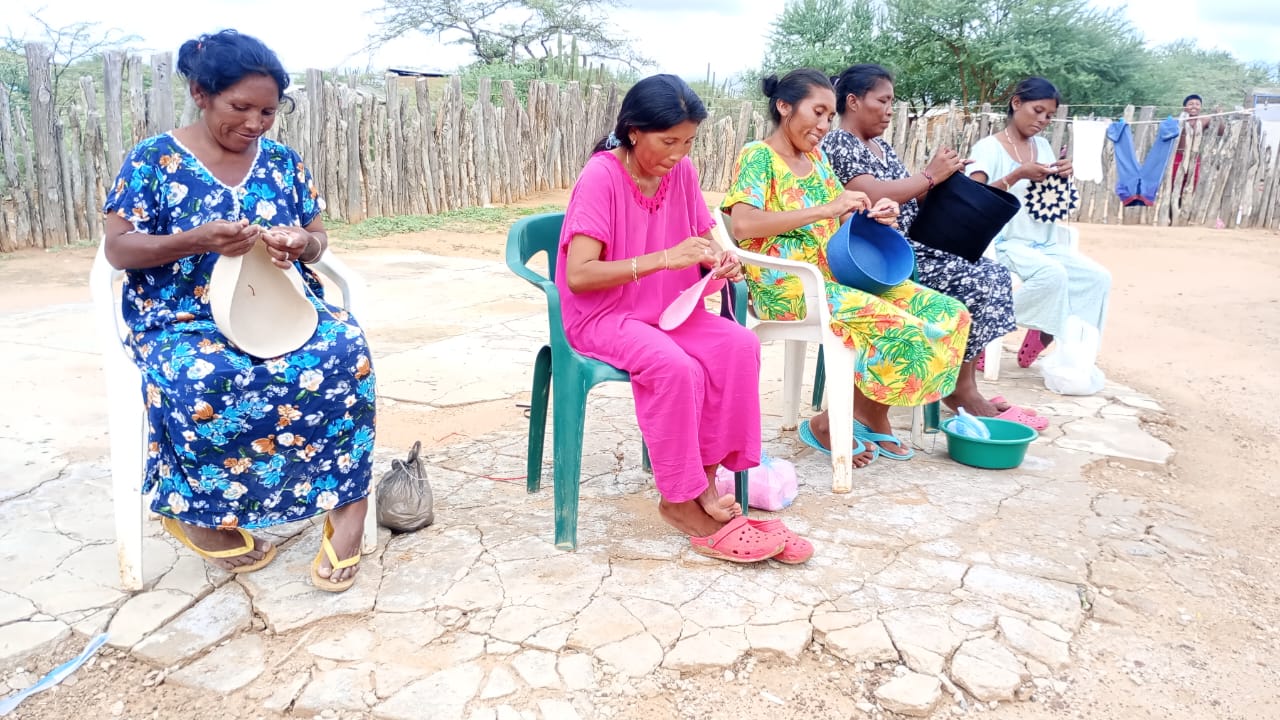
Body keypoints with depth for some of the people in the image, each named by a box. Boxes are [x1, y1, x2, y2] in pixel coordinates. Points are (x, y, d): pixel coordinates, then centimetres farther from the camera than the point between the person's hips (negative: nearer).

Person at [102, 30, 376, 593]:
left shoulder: (281, 161, 9)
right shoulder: (153, 160, -1)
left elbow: (317, 241, 12)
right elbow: (117, 250, -4)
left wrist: (302, 243, -14)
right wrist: (197, 240, -22)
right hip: (184, 322, -2)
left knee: (345, 351, -30)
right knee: (205, 382, -37)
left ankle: (347, 498, -20)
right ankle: (199, 510, -10)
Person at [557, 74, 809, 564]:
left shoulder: (682, 172, 2)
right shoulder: (601, 176, -16)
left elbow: (704, 239, 14)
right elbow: (578, 275, -24)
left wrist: (720, 261, -12)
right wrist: (664, 258, -31)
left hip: (670, 309, 6)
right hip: (602, 316, -6)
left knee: (739, 345, -22)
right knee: (676, 367, -33)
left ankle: (707, 477, -12)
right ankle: (683, 499, -14)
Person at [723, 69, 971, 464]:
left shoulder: (817, 158, 17)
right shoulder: (758, 156, -5)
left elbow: (840, 221, 22)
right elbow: (743, 224, -22)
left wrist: (874, 214, -2)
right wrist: (825, 209, -24)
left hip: (835, 275, 8)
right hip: (785, 284, -8)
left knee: (947, 312, -3)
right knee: (897, 327, -25)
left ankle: (871, 416, 3)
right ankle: (829, 423, -6)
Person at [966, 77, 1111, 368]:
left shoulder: (1043, 146, 16)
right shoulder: (988, 147, -4)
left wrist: (1064, 178, -3)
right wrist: (1017, 175, -26)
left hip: (1045, 242, 7)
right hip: (1005, 242, -7)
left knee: (1098, 277, -13)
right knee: (1052, 274, -33)